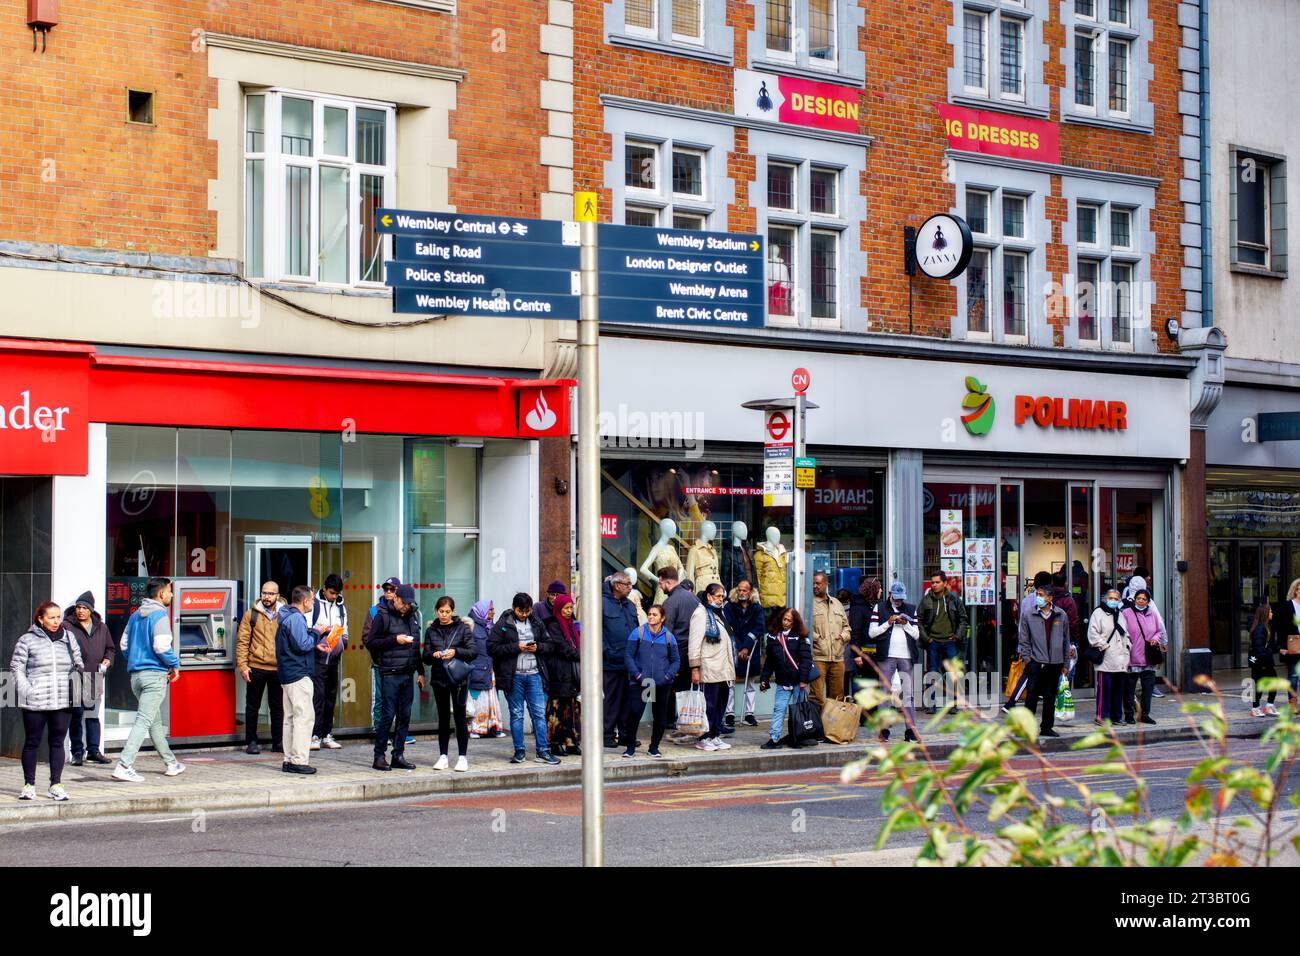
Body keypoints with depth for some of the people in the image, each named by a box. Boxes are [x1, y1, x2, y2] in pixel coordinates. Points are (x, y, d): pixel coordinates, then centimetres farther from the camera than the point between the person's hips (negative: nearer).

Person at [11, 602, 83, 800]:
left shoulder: (68, 638, 10)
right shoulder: (27, 640, -1)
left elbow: (78, 665, 17)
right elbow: (16, 667, 0)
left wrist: (74, 687, 4)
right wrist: (26, 690, -11)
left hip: (63, 702, 3)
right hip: (35, 703, -3)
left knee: (57, 742, 6)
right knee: (32, 743, 5)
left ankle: (56, 784, 11)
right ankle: (29, 784, 13)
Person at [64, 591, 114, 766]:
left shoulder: (101, 627, 13)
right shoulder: (67, 626, -1)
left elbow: (110, 648, 22)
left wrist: (108, 659, 2)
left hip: (95, 678, 4)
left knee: (93, 715, 9)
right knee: (76, 716, -3)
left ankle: (94, 750, 16)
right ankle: (77, 752, 4)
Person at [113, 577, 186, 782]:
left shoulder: (135, 615, 13)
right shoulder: (160, 615, -12)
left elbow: (124, 644, 15)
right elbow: (161, 646, -20)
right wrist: (175, 665, -5)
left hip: (136, 673, 9)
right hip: (154, 675, -9)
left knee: (155, 721, 18)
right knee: (144, 721, -10)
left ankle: (171, 763, 30)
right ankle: (124, 765, -19)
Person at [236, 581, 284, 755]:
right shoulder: (251, 614, 1)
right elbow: (242, 641, -1)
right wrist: (242, 665, -8)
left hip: (279, 669, 1)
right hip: (256, 668, -1)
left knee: (278, 707, 8)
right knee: (252, 706, 6)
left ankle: (278, 742, 16)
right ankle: (251, 742, 14)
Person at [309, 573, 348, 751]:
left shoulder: (341, 607, 14)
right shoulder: (314, 605, -3)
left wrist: (342, 643, -3)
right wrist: (316, 643, -21)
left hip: (333, 659, 6)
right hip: (317, 658, -6)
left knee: (331, 696, 8)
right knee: (318, 695, -11)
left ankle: (327, 735, 14)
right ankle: (315, 736, -10)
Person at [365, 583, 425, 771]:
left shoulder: (413, 616, 15)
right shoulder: (383, 616, -3)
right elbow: (370, 643, -8)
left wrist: (420, 672, 17)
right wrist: (394, 640, -16)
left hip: (408, 674, 6)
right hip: (390, 674, -6)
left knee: (405, 716, 6)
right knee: (388, 715, -6)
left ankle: (398, 756, 12)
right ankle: (379, 756, 1)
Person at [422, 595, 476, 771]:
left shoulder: (462, 628, 0)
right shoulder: (431, 631, 8)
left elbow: (474, 651, -4)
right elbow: (425, 656, 8)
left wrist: (456, 652, -18)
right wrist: (434, 655, -14)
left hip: (459, 677, -3)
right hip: (439, 677, 3)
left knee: (460, 717, -3)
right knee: (443, 717, 8)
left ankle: (462, 757, 2)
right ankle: (443, 756, 13)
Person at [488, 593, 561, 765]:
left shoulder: (536, 623, 10)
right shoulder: (503, 624, -2)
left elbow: (548, 644, 17)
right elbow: (492, 647, -8)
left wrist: (538, 647, -5)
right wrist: (516, 647, -15)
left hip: (534, 674, 3)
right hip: (513, 676, -3)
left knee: (539, 713, 0)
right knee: (516, 714, 4)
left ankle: (543, 751, 1)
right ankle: (519, 751, 11)